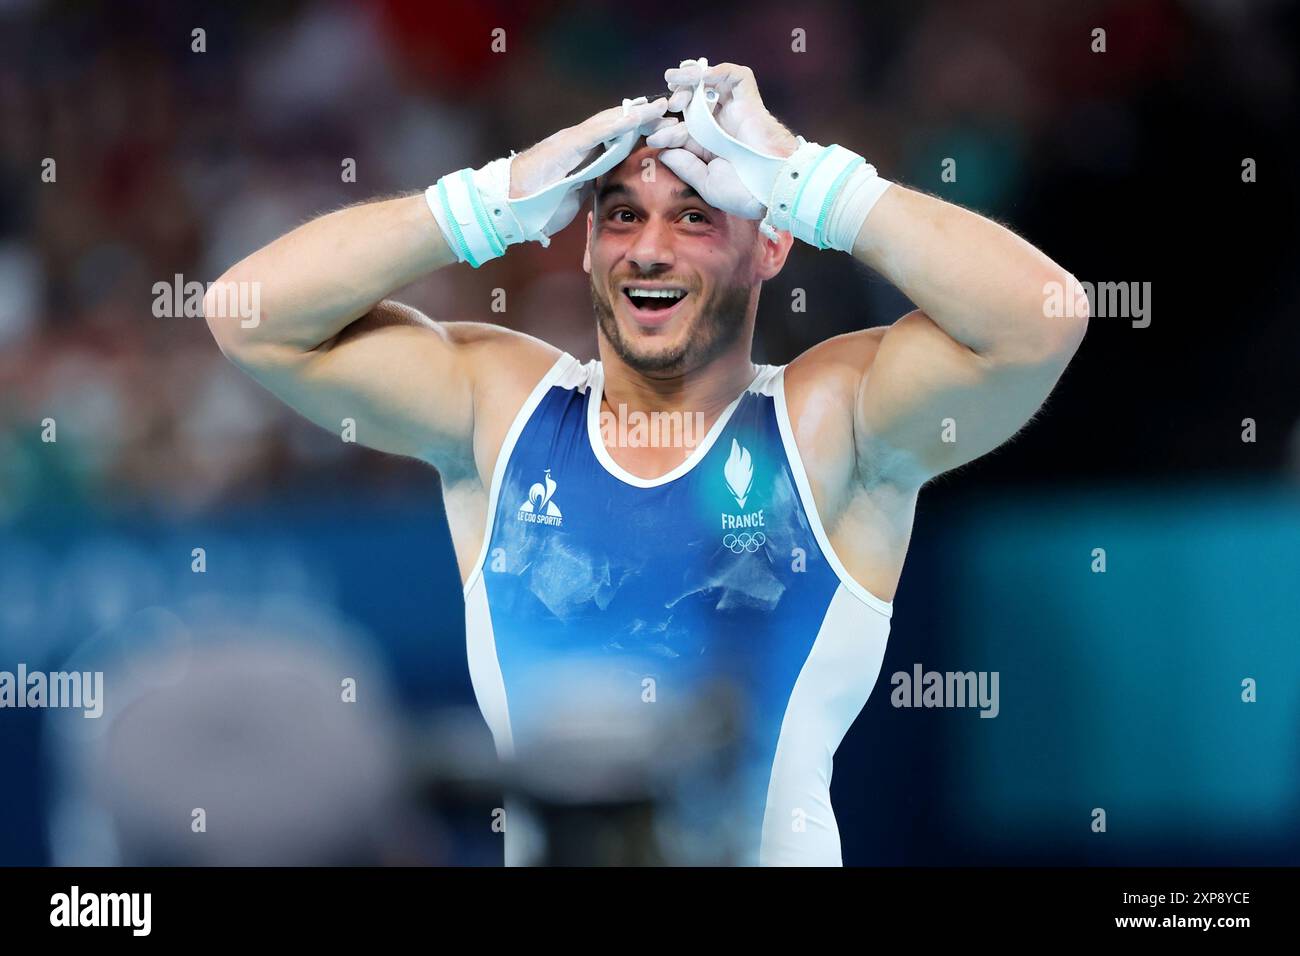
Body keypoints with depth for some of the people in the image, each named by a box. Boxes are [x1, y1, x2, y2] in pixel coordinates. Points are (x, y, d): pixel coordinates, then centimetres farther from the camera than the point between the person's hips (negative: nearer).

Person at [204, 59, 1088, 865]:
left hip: (773, 845, -3)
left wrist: (806, 179, -9)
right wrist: (501, 201, -2)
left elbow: (1044, 314, -13)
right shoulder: (500, 407, 9)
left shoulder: (830, 422, 2)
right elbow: (251, 316, 2)